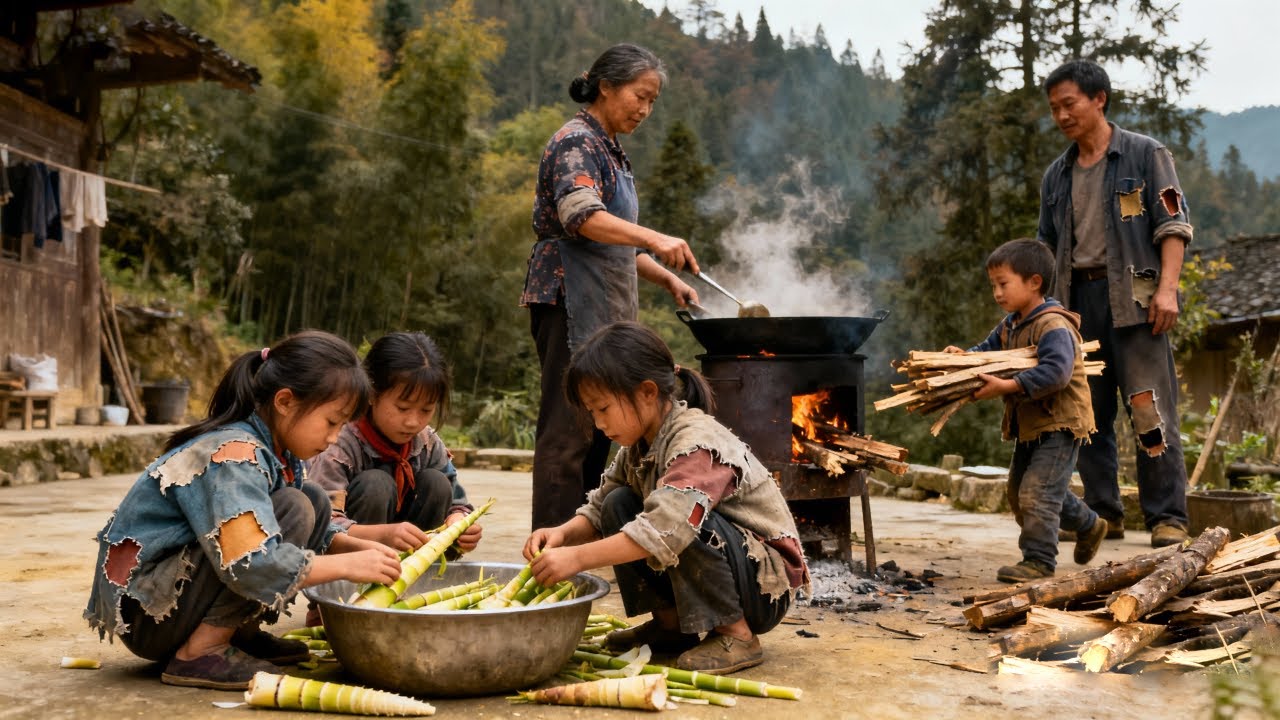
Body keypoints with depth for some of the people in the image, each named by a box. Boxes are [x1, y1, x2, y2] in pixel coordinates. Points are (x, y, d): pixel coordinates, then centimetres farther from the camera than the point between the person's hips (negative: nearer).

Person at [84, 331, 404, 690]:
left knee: (313, 501, 3)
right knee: (294, 509, -22)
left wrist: (359, 547, -6)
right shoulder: (233, 455, -24)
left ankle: (240, 633, 4)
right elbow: (252, 564, -34)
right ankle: (200, 651, -16)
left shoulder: (280, 454, 4)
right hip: (142, 612, -9)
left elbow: (314, 534, 13)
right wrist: (348, 565, -26)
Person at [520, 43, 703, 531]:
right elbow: (581, 215, -26)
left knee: (598, 434, 10)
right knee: (567, 433, -11)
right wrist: (654, 239, -37)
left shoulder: (610, 151, 22)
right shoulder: (576, 142, -7)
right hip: (572, 303, -10)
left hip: (604, 309, 10)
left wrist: (665, 278, 13)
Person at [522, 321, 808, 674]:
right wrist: (564, 533, -18)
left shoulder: (698, 442, -26)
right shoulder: (637, 448, 2)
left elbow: (664, 529, -39)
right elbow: (598, 510, 4)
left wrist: (577, 558, -40)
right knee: (619, 504, -5)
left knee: (686, 518, -33)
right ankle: (671, 623, 5)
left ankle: (736, 635, -14)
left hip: (767, 586, -8)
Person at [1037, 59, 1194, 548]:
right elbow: (1048, 246, 21)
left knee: (1150, 409, -8)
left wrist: (1167, 288, -14)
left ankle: (1167, 517, -3)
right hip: (1079, 301, 5)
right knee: (1088, 413, 6)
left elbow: (1173, 226, -2)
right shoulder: (1057, 175, 18)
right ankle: (1103, 513, 15)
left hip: (1133, 296, -5)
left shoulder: (1146, 155, 4)